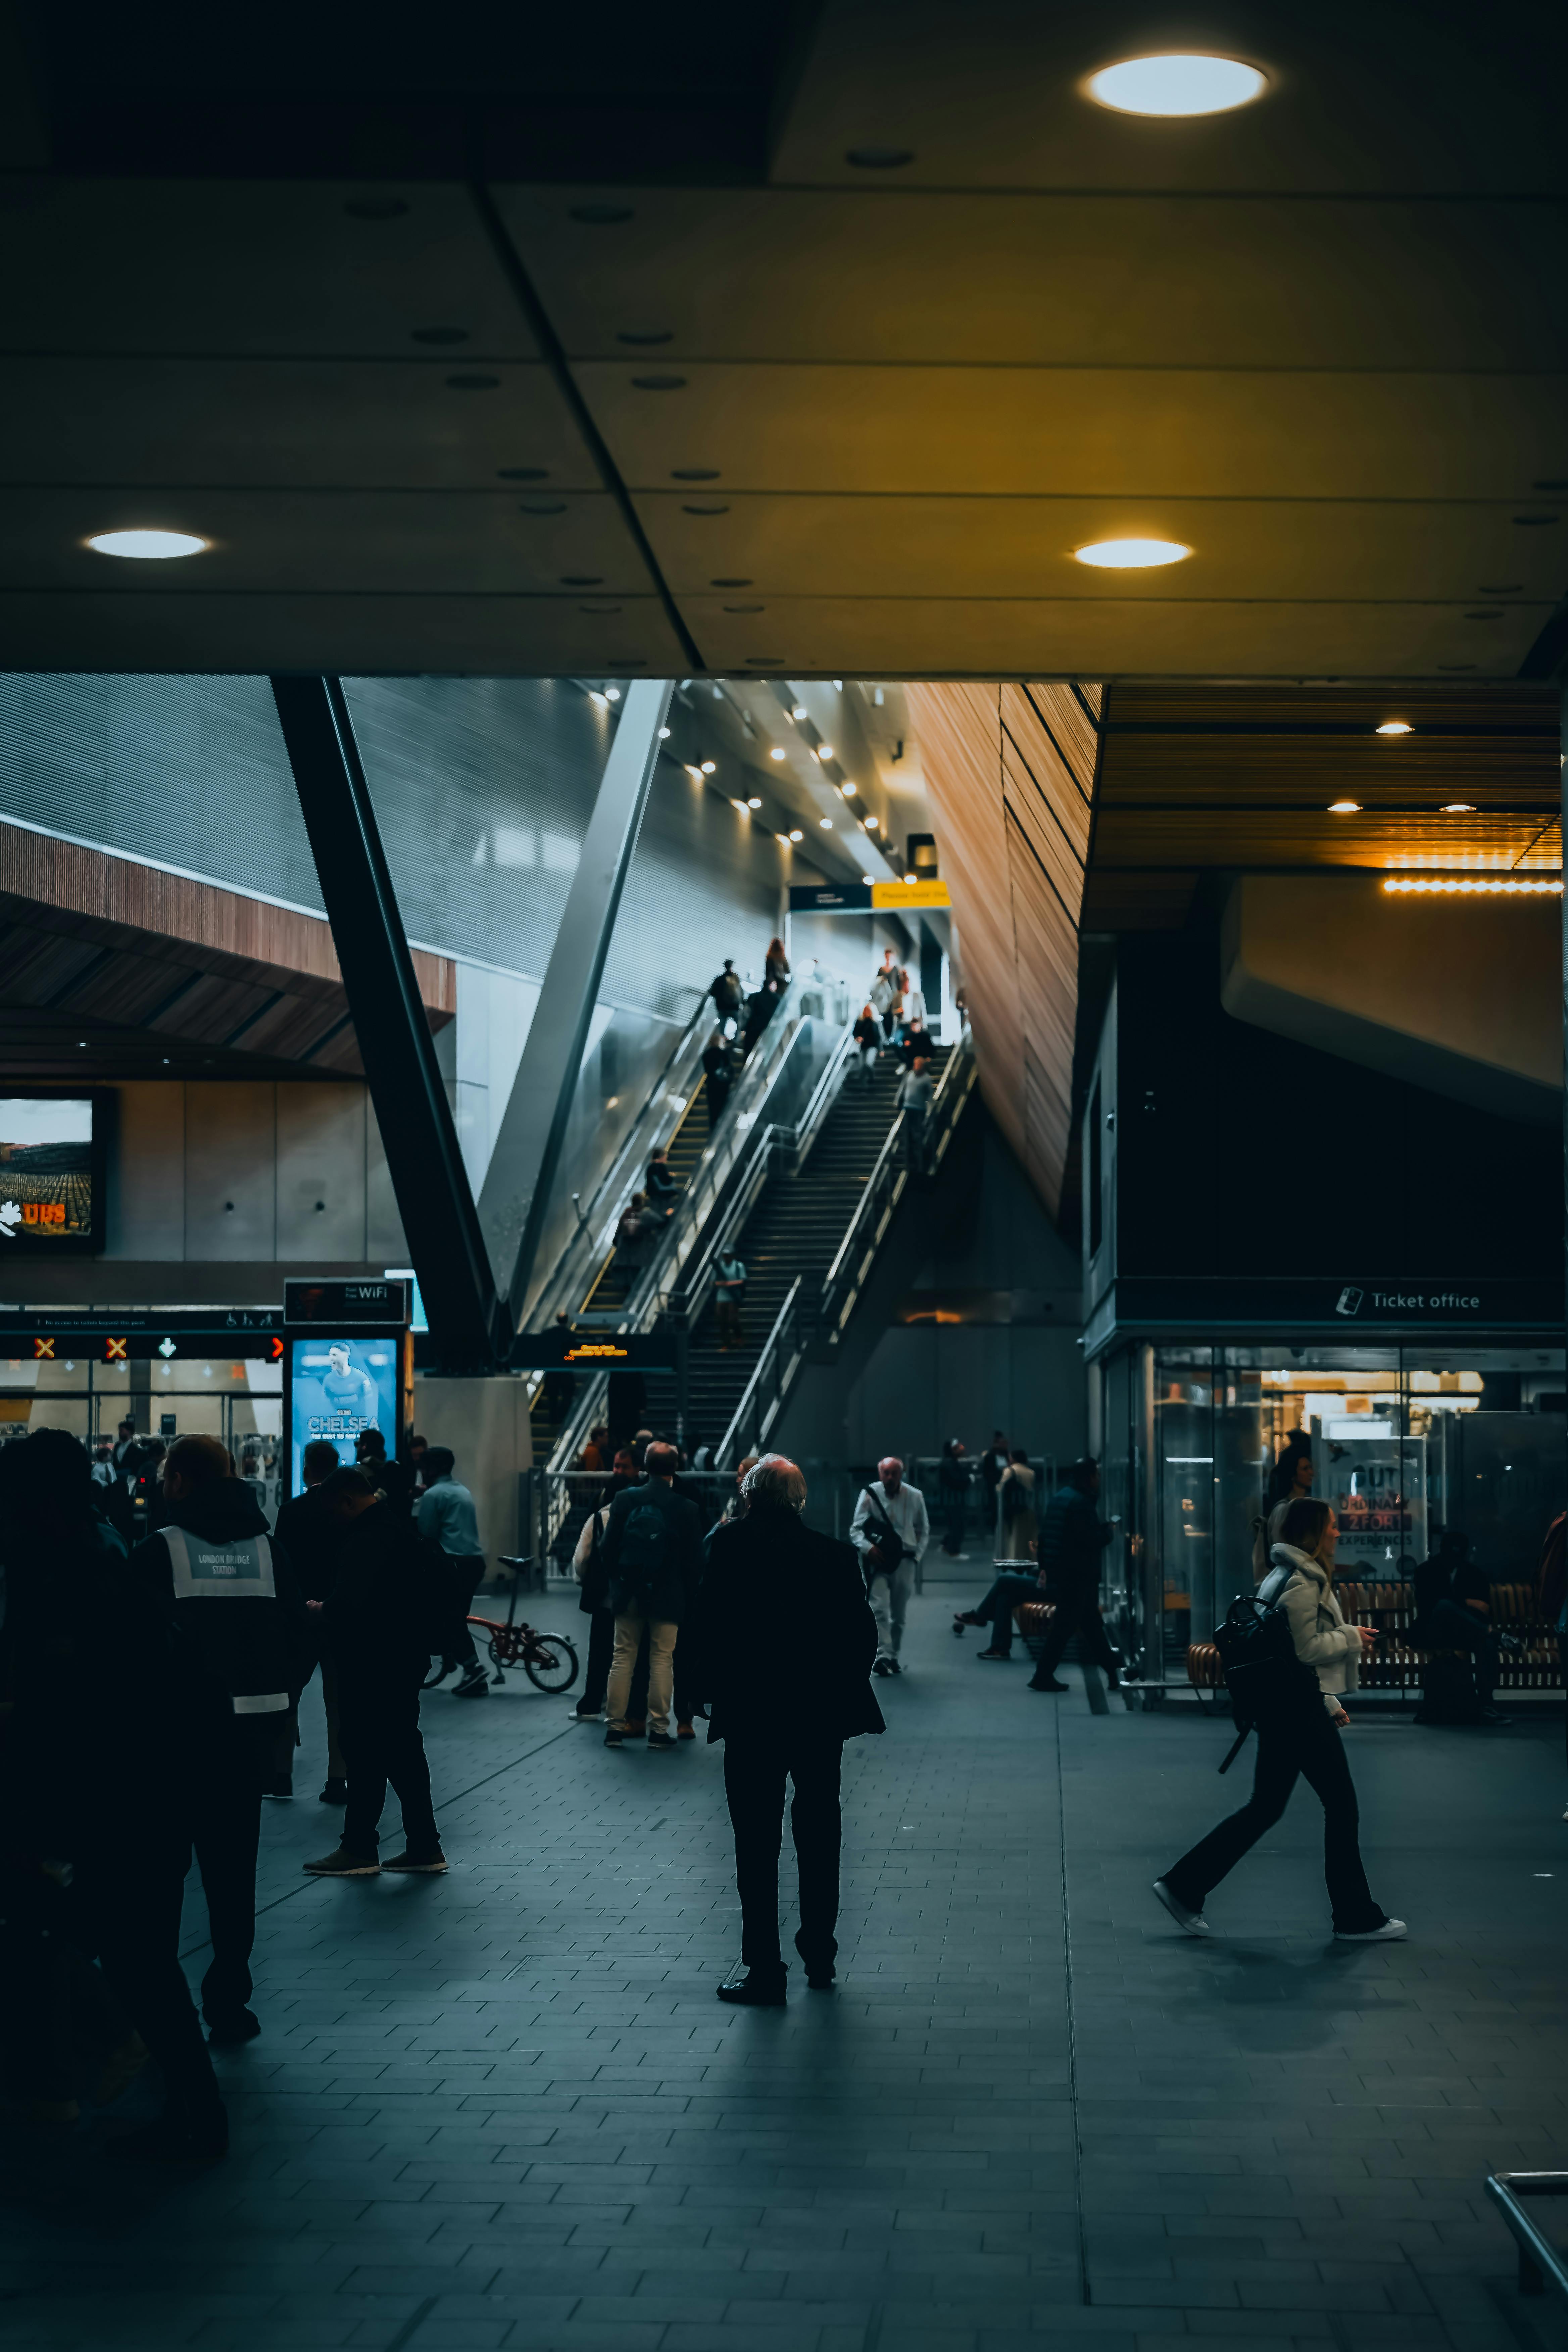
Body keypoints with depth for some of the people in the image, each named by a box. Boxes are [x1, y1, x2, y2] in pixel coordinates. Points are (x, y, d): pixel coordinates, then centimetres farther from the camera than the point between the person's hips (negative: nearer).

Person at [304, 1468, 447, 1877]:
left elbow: (348, 1607, -27)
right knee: (404, 1751, 13)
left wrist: (318, 1609, -6)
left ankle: (360, 1849, 2)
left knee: (366, 1755, -3)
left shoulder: (366, 1540, -18)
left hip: (371, 1666, -10)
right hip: (405, 1656, 10)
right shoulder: (399, 1525, 13)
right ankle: (424, 1847, 16)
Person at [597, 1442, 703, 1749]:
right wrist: (685, 1591, 10)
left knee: (623, 1658, 9)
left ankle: (615, 1727, 8)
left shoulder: (624, 1501, -5)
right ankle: (658, 1729, 3)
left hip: (628, 1594, 2)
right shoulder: (686, 1510, -9)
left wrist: (617, 1581, 13)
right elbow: (694, 1559, -5)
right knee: (662, 1660, 5)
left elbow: (608, 1548, -1)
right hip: (667, 1597, -2)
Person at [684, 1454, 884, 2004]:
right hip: (822, 1712, 4)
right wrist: (843, 1694, 14)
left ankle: (765, 1969, 1)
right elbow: (862, 1633, 2)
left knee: (756, 1842, 2)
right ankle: (820, 1958, 24)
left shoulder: (730, 1543, -7)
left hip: (752, 1714, -3)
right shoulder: (833, 1552, 2)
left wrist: (707, 1689, 0)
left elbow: (709, 1623, -11)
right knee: (819, 1836, 17)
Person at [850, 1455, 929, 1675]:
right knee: (880, 1609, -16)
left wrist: (917, 1555, 2)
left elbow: (923, 1531, 12)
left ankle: (893, 1656, 23)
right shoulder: (870, 1494, -7)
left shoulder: (915, 1497, -2)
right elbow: (856, 1528, -2)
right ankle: (883, 1655, -21)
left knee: (899, 1614, 10)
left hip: (904, 1560, 2)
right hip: (878, 1559, -2)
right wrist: (868, 1547, -19)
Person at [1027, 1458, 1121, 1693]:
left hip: (1059, 1572, 10)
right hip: (1077, 1575, -10)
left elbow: (1045, 1534, 16)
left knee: (1092, 1623, 13)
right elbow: (1093, 1540, -20)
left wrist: (1045, 1567, 21)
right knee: (1065, 1625, -4)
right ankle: (1043, 1676, -2)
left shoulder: (1060, 1497, 13)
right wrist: (1108, 1530, -1)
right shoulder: (1081, 1502, -16)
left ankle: (1113, 1673, 17)